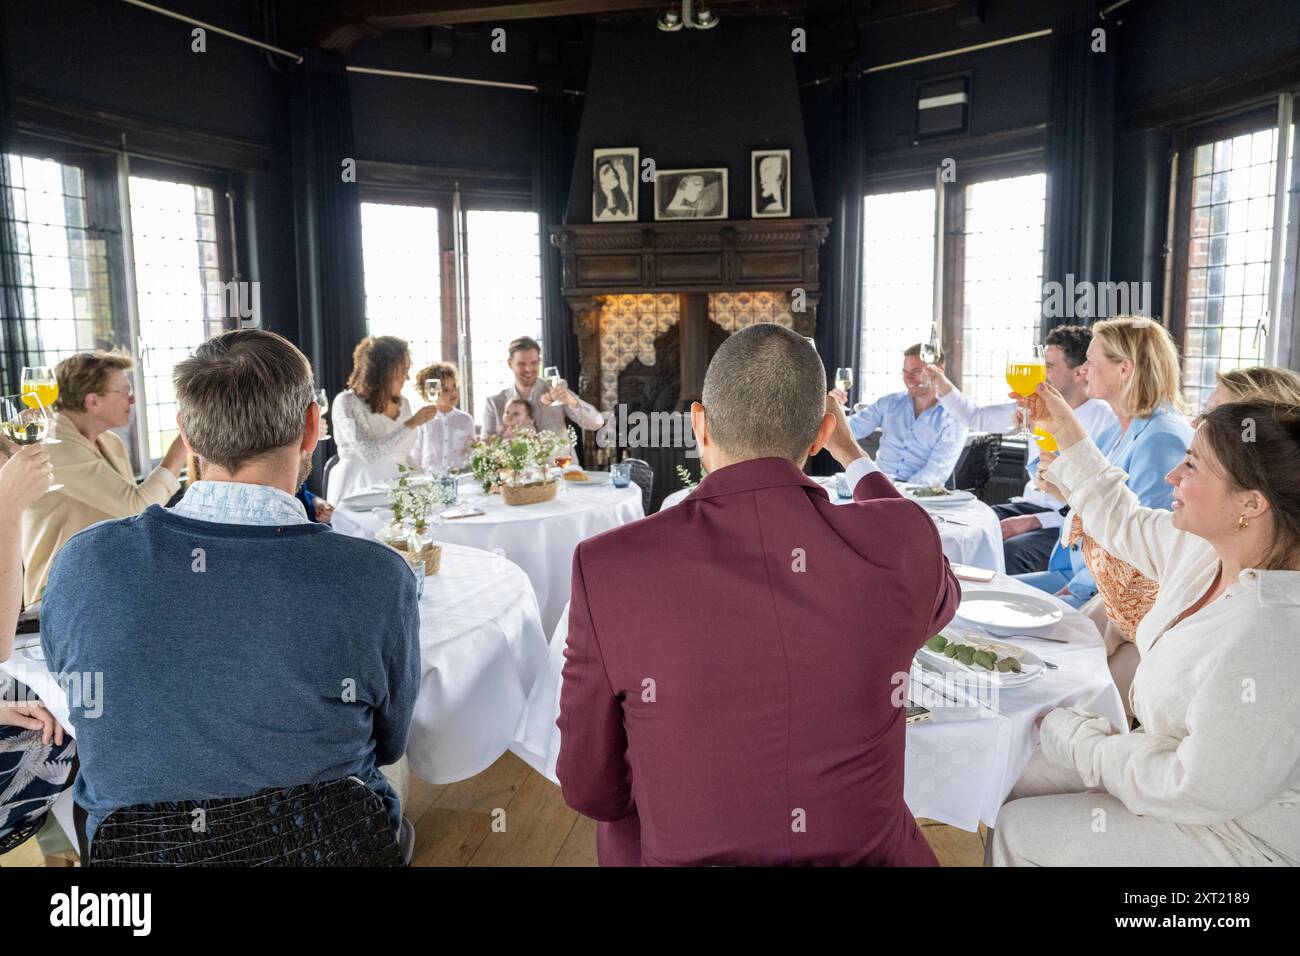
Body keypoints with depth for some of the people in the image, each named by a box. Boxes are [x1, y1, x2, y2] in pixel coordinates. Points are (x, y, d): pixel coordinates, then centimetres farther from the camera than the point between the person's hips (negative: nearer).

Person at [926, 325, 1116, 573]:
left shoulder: (1106, 419, -11)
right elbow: (977, 417, 19)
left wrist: (1034, 521, -21)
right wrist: (942, 384, 4)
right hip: (1029, 505, 7)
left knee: (1008, 552, -34)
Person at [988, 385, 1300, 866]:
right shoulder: (1208, 547, -9)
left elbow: (1197, 791, -29)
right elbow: (1125, 521, 13)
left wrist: (1075, 737, -15)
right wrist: (1063, 427, 14)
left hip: (1234, 836, -8)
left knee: (1017, 831, -6)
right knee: (1011, 787, 8)